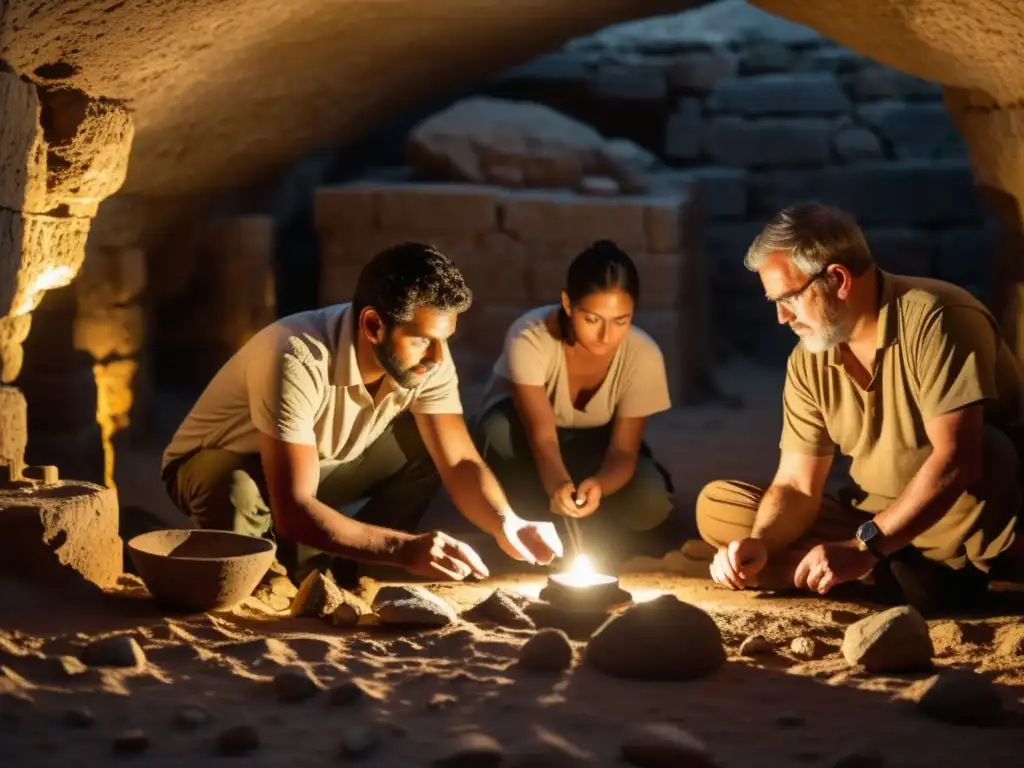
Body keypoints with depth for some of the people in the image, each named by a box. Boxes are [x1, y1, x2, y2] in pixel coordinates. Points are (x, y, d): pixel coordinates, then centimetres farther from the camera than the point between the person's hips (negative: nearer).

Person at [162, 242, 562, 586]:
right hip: (220, 466, -6)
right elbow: (293, 512, -43)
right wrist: (404, 548, -53)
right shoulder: (298, 360, -39)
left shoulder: (425, 355, -20)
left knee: (429, 444, -14)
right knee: (239, 493, -40)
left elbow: (460, 461, -16)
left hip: (320, 466, 6)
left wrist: (506, 523, -37)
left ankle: (312, 573, -6)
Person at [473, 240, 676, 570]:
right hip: (524, 439, -1)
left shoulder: (643, 356, -25)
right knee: (498, 429, -38)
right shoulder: (530, 338, -33)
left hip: (592, 447, 1)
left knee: (650, 501, -30)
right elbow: (542, 435, -39)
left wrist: (598, 485, -49)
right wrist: (557, 484, -63)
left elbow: (624, 450, -24)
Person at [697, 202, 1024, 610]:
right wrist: (760, 543, -22)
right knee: (717, 506, -7)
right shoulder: (808, 362, 0)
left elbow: (956, 459, -30)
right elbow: (797, 485, -1)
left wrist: (864, 547, -35)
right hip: (880, 518, 7)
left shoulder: (934, 319, -21)